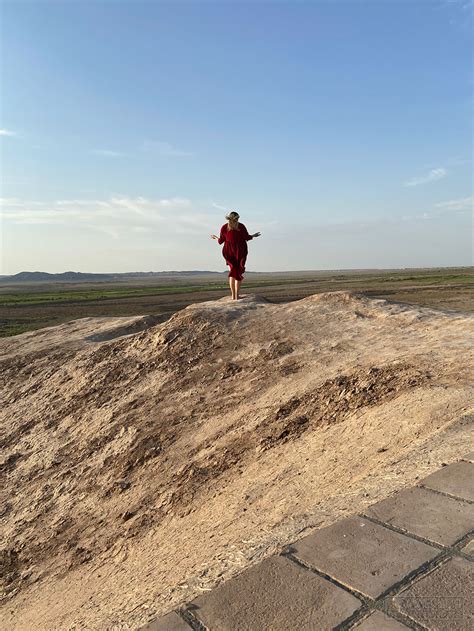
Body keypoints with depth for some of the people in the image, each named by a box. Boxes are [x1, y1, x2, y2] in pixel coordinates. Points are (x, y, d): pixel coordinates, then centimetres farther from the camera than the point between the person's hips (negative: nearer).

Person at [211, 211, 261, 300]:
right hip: (240, 251, -2)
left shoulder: (224, 228, -4)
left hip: (229, 252, 2)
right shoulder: (241, 226, -8)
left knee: (233, 271, 13)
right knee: (239, 272, 3)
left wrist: (215, 238, 23)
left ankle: (233, 295, 6)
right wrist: (253, 236, 16)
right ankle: (237, 295, -7)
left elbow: (220, 241, 1)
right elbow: (247, 237, -5)